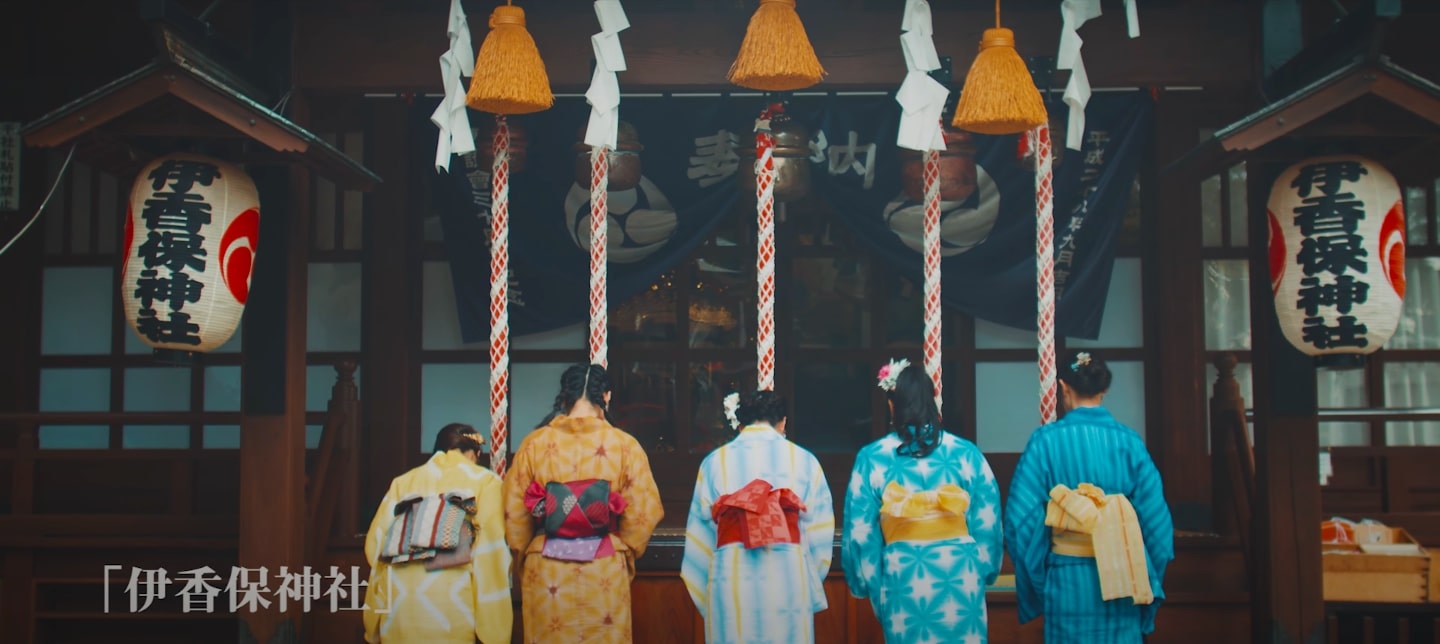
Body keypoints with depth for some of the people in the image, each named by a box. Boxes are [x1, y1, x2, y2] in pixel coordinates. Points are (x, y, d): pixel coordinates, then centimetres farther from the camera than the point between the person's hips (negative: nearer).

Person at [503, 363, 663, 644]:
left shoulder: (534, 443, -3)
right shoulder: (624, 445, -6)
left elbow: (514, 514, 0)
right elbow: (644, 515, -6)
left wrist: (525, 559, 15)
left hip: (546, 573, 1)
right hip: (605, 574, -1)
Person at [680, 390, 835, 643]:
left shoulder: (715, 462, 5)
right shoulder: (804, 460, 5)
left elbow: (700, 535, 7)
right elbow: (819, 534, 5)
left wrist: (706, 594, 16)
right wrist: (811, 588, 17)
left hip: (731, 583, 1)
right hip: (788, 582, 0)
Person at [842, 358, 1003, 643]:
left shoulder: (872, 458, -5)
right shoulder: (966, 453, -3)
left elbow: (860, 532, -2)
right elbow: (987, 524, 0)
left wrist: (869, 582, 9)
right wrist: (985, 572, 13)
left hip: (902, 580, 0)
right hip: (959, 579, 0)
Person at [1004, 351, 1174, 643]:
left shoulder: (1046, 440, -8)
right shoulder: (1129, 441, -3)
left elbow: (1023, 519, -9)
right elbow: (1156, 519, -2)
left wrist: (1035, 581, 5)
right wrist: (1146, 582, 9)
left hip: (1068, 580, -2)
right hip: (1121, 579, 2)